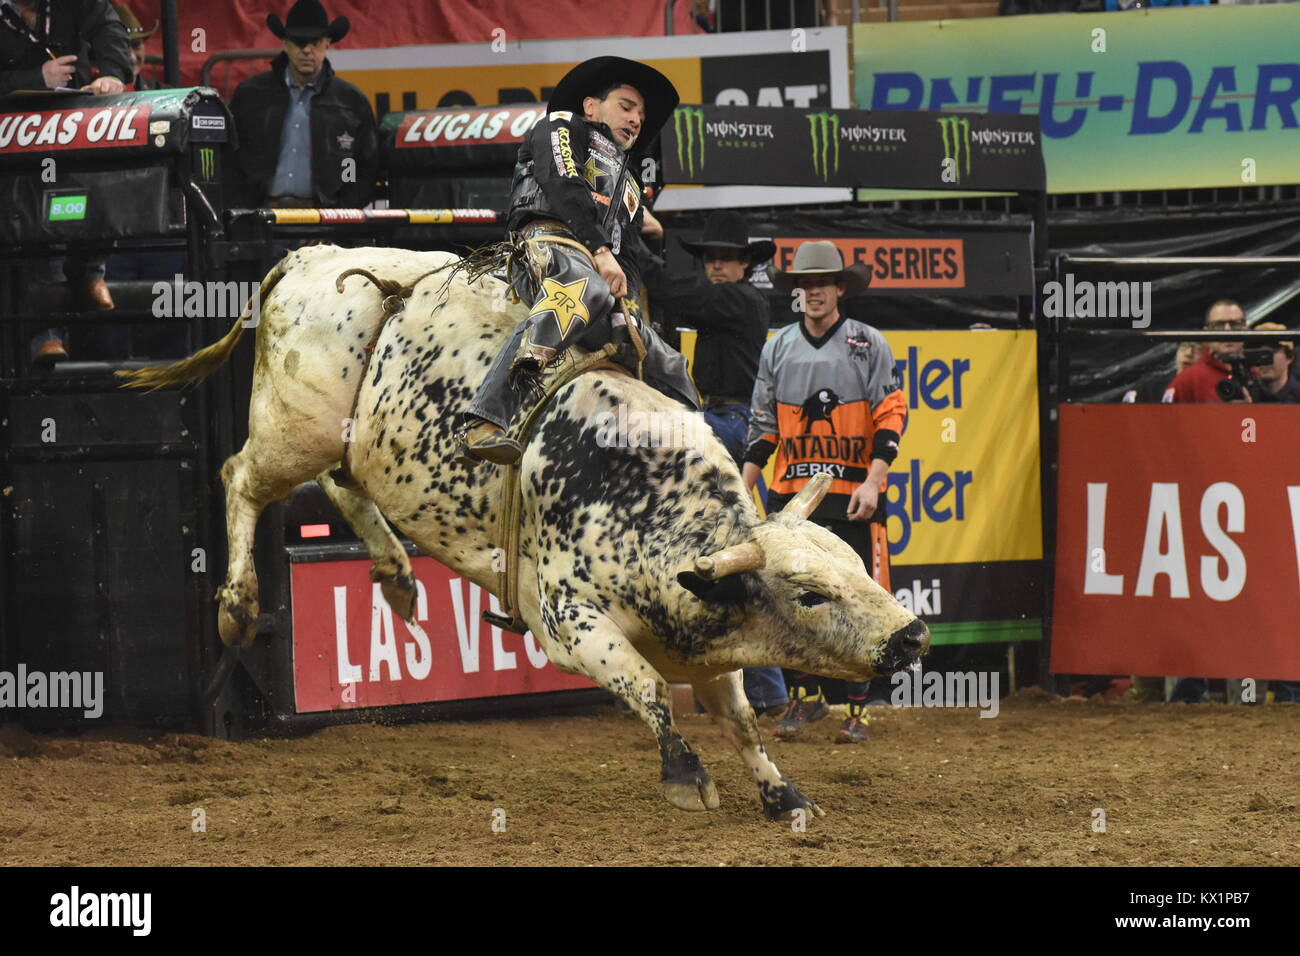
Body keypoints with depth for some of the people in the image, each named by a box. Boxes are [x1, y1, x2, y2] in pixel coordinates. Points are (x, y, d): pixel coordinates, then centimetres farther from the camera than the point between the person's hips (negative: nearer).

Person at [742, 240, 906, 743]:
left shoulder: (869, 345, 1)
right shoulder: (778, 349, 11)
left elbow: (891, 417, -3)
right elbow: (764, 428, 17)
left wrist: (873, 482, -14)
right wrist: (742, 489, 10)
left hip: (854, 498, -3)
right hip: (790, 495, 3)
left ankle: (858, 709, 2)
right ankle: (804, 695, 15)